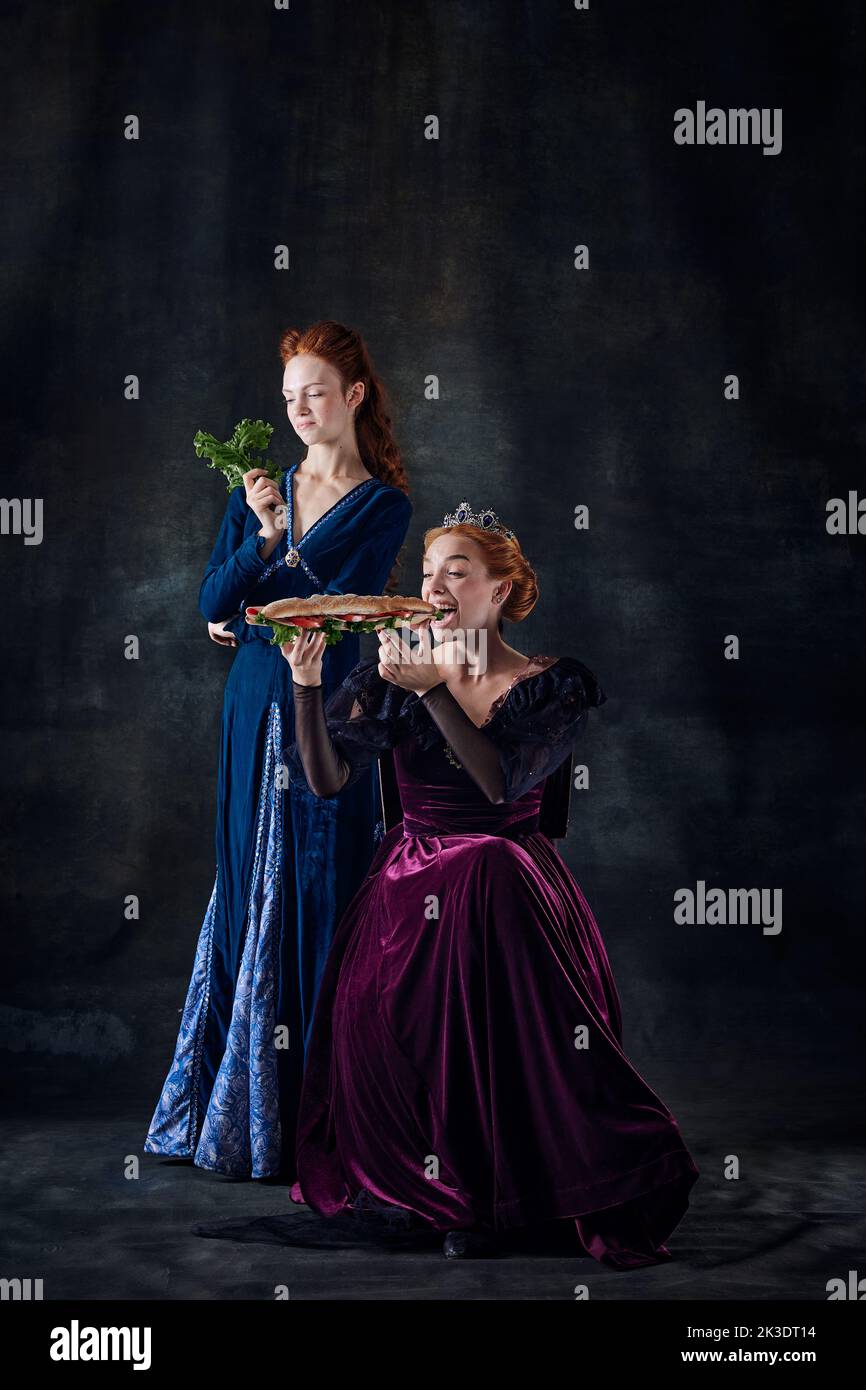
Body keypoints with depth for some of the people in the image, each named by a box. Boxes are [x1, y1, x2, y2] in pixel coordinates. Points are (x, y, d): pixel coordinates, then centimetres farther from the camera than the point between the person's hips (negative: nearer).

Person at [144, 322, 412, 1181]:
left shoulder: (383, 506, -1)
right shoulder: (260, 489, 12)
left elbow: (335, 610, -10)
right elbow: (212, 602, 2)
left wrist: (249, 616, 4)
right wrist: (263, 538, -13)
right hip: (255, 710, 4)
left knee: (318, 897, -3)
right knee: (249, 893, 6)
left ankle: (314, 1114, 5)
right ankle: (240, 1106, 14)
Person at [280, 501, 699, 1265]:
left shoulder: (554, 684, -2)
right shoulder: (393, 676, 5)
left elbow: (503, 781, -19)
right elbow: (327, 777, -7)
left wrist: (434, 687, -24)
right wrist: (308, 682, -20)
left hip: (508, 897, -2)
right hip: (410, 896, 2)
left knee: (521, 1053, -20)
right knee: (393, 1043, -17)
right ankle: (456, 1195, 6)